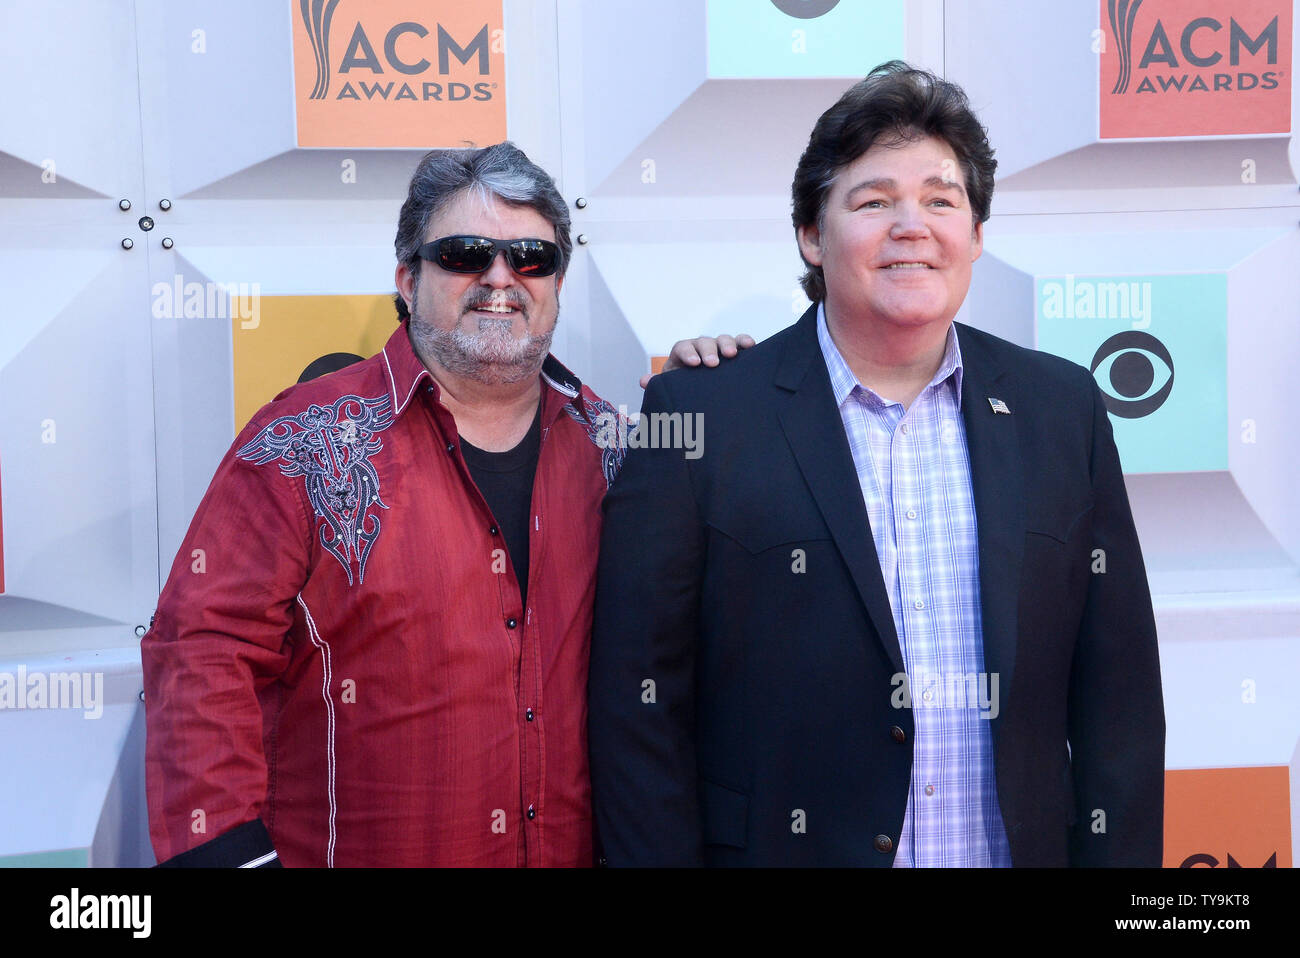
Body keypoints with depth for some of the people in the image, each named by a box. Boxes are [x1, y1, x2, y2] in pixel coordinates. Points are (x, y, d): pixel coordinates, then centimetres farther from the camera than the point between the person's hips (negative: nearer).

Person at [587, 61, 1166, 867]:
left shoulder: (1063, 409, 0)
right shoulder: (698, 413, -10)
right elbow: (639, 701, -9)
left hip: (1022, 846, 3)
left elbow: (1115, 691, 2)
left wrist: (1117, 856, -4)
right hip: (780, 843, -2)